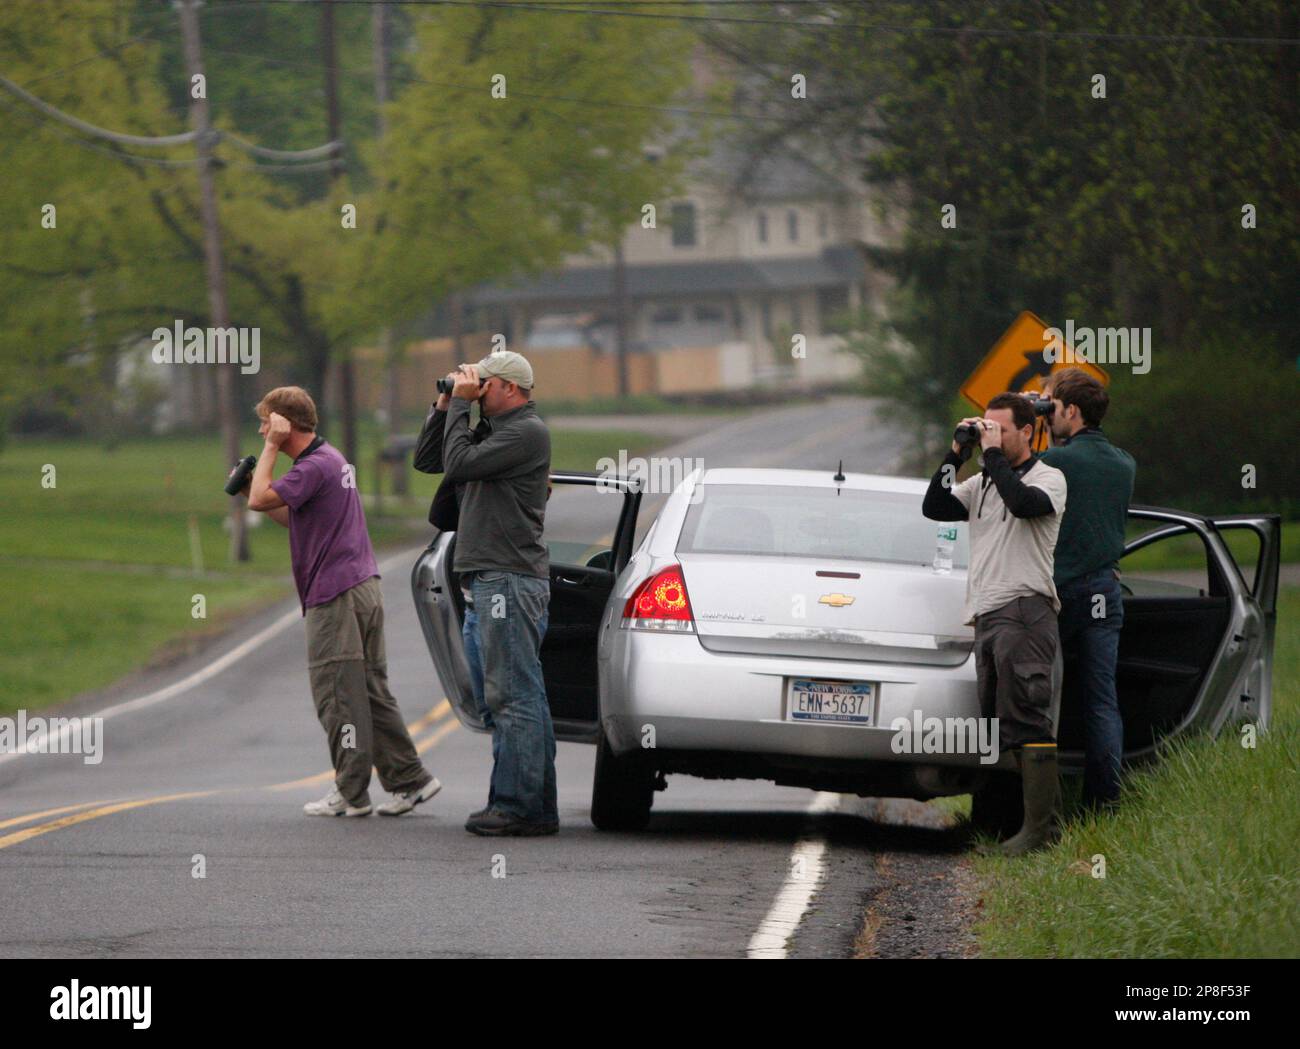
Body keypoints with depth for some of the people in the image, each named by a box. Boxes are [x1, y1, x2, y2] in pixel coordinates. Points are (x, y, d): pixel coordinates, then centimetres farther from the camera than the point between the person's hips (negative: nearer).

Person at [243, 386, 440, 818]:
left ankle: (350, 794, -1)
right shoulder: (330, 459, 19)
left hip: (335, 596, -10)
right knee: (371, 692, 12)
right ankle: (409, 779, 12)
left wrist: (271, 447, -12)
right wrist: (251, 485, 17)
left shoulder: (315, 466, -14)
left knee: (338, 697, -4)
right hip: (363, 588, 10)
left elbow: (260, 500, -21)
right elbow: (294, 519, 26)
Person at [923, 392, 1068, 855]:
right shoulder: (981, 485, 21)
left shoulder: (1047, 478, 1)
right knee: (997, 724, 6)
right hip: (986, 616, 8)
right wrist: (956, 456, 6)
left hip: (1024, 612, -8)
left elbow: (1025, 503, -21)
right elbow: (934, 507, 12)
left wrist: (994, 454, -11)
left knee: (1026, 721, -15)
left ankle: (1041, 828, -18)